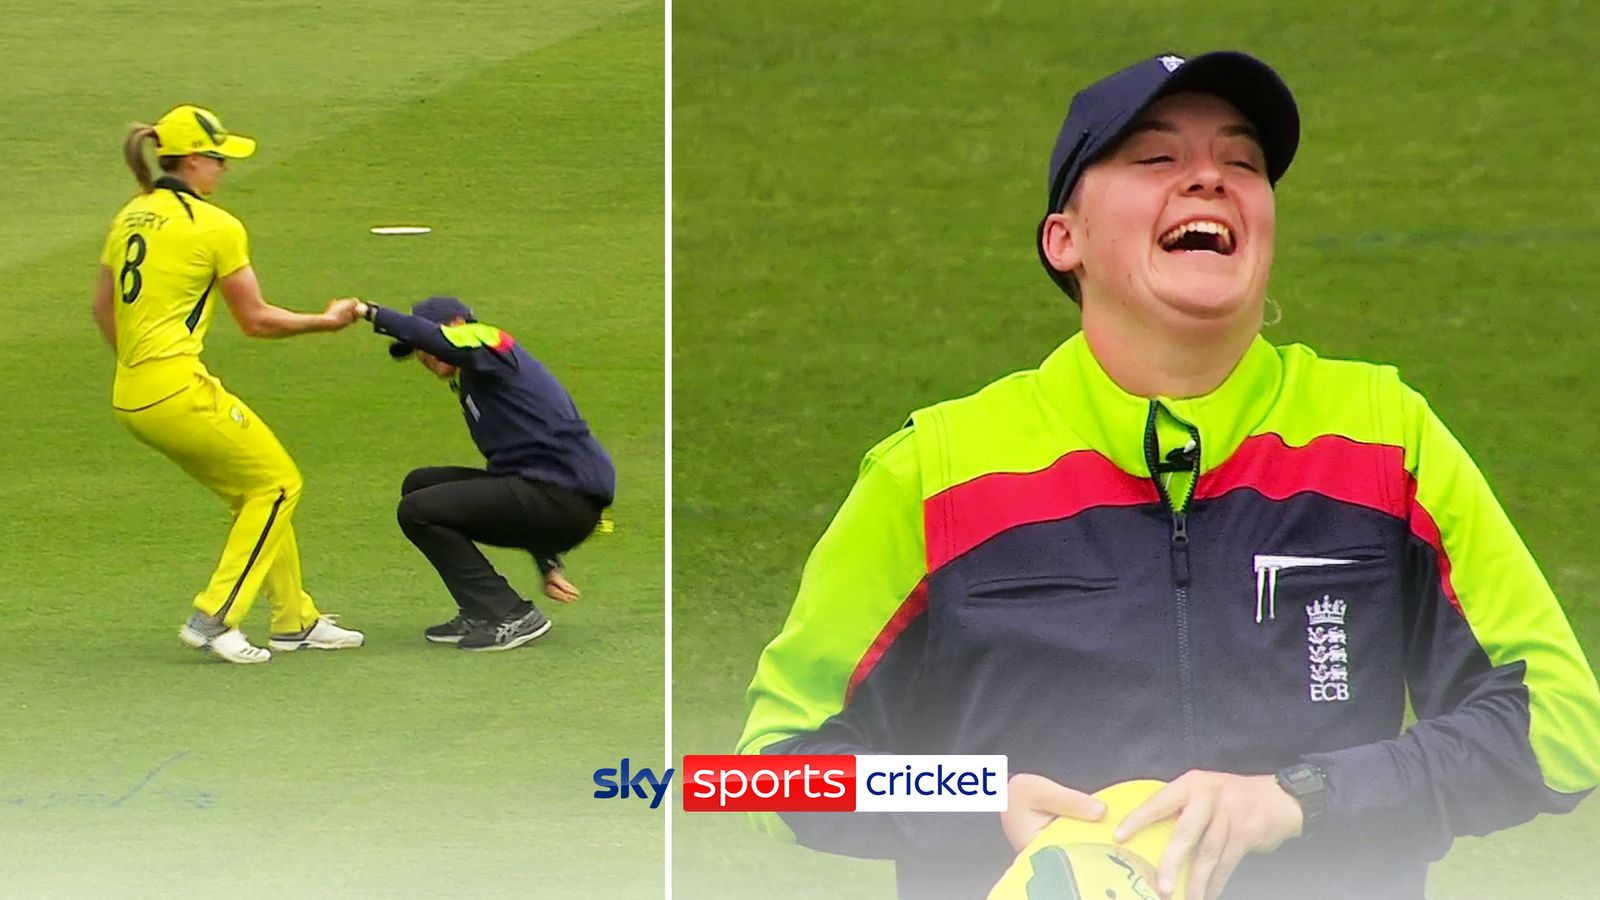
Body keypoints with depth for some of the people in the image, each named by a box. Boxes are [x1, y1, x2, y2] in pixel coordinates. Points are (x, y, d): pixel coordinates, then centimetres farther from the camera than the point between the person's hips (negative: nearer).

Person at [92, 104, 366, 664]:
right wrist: (325, 322, 11)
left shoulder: (131, 217, 14)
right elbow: (256, 321, -3)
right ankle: (214, 618, -1)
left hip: (130, 398, 8)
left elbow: (103, 307, 21)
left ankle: (295, 621, 23)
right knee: (278, 483, 5)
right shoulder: (216, 226, -8)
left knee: (252, 492, 19)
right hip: (179, 390, -8)